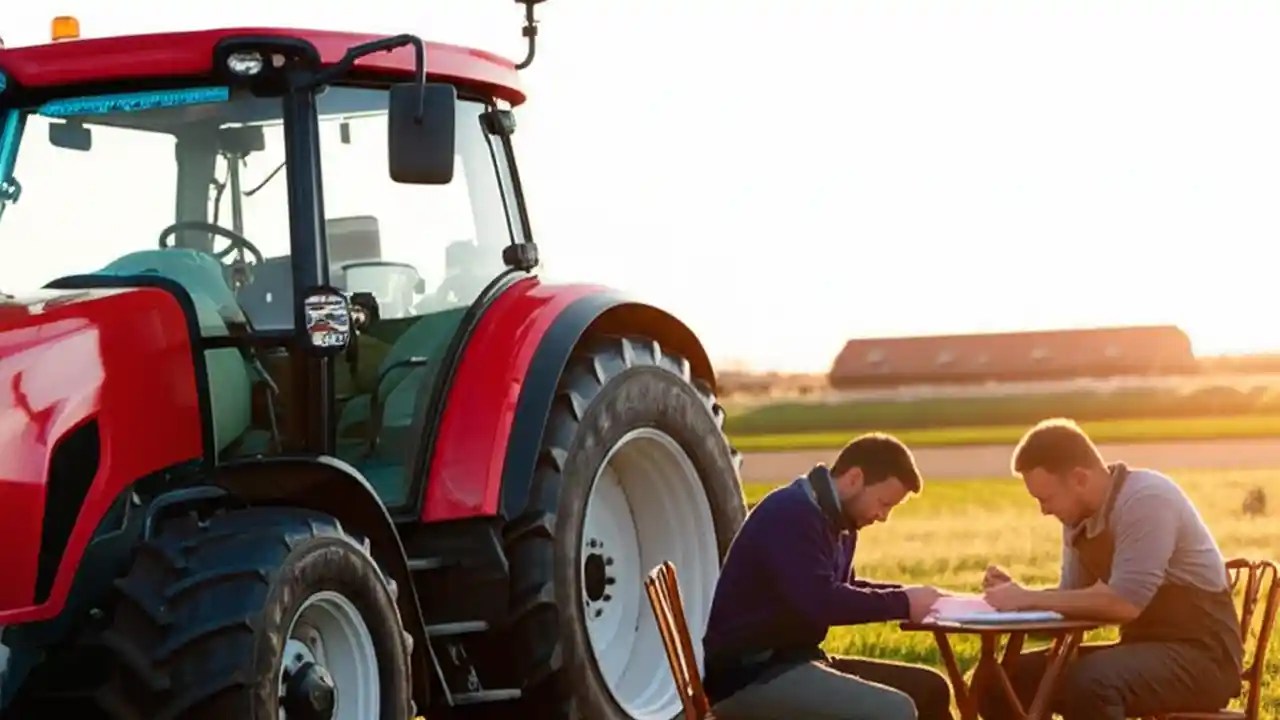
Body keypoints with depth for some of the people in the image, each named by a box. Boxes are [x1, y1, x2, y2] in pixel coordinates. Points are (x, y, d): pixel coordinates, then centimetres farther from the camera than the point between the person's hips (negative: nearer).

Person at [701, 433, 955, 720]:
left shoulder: (833, 520, 13)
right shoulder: (791, 515, -18)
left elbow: (842, 589, 28)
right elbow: (819, 602, -29)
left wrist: (905, 594, 10)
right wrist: (902, 603, -17)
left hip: (793, 661, 11)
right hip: (750, 675, -11)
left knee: (929, 690, 8)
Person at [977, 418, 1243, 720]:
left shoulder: (1147, 500, -20)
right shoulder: (1079, 516, 7)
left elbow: (1125, 603, -29)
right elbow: (1074, 596, 12)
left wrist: (1030, 599, -22)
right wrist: (1017, 593, -7)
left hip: (1200, 656, -9)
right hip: (1143, 649, 9)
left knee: (1089, 682, -36)